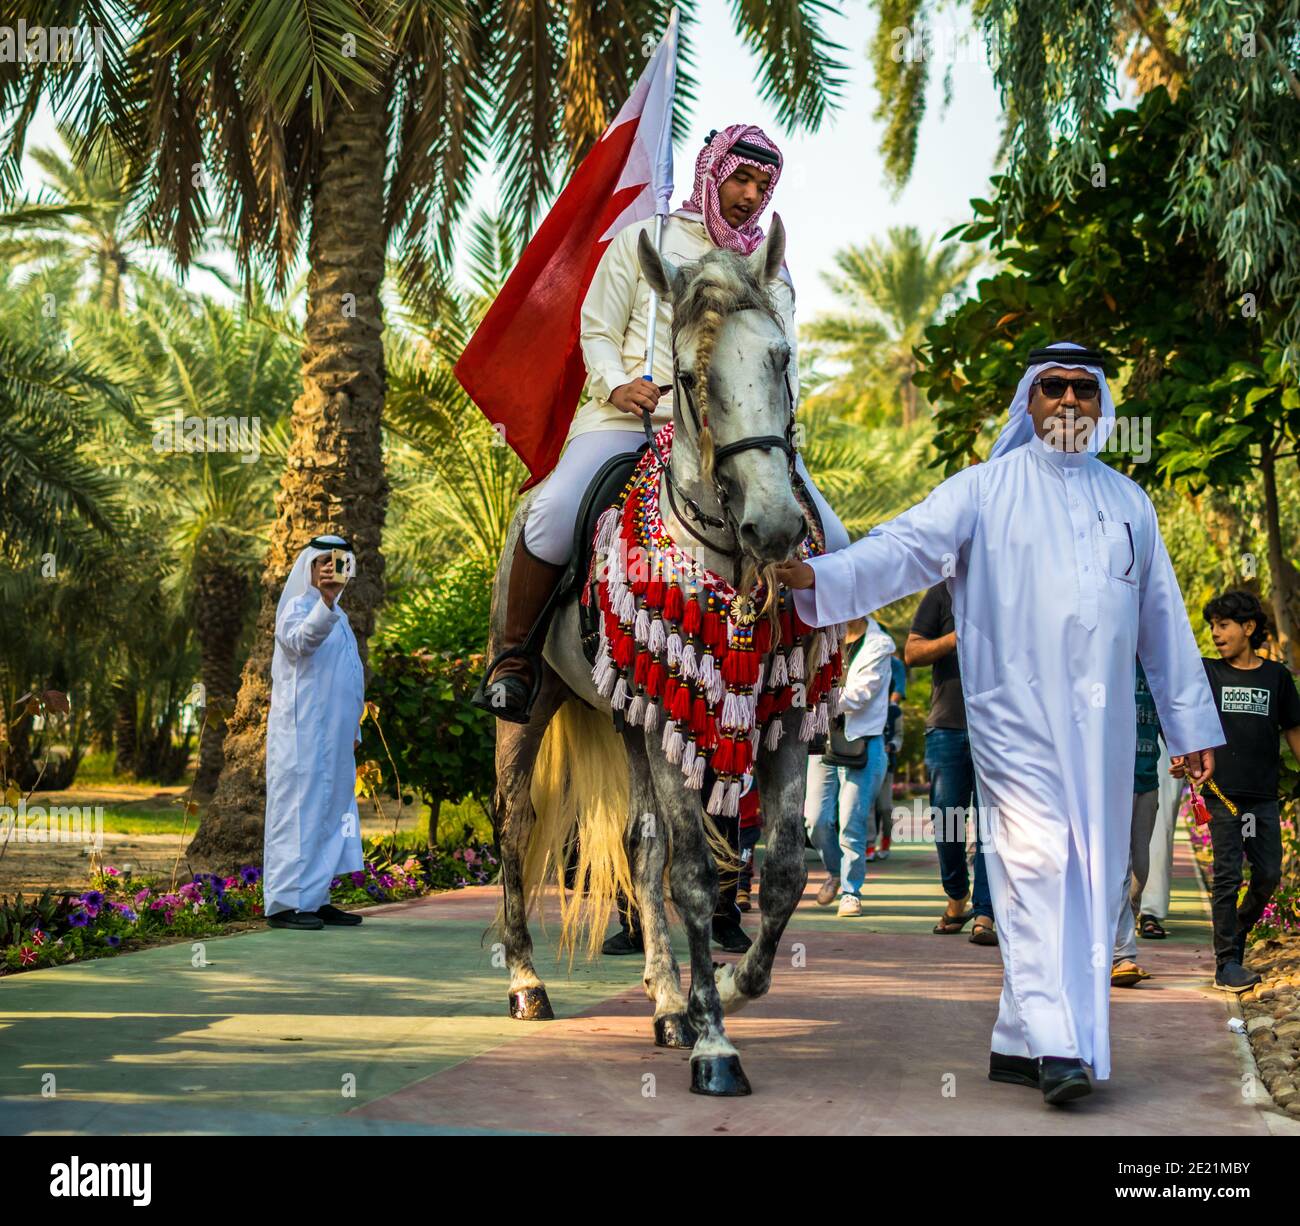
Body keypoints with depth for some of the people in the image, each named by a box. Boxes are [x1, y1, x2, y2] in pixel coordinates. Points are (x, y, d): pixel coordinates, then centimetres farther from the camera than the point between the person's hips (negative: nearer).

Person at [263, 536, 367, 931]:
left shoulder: (338, 616, 22)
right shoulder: (297, 606, -5)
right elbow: (301, 639, -29)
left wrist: (353, 730, 21)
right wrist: (325, 601, -45)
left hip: (333, 736, 9)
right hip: (302, 731, -9)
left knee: (330, 810, 9)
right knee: (300, 808, -10)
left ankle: (314, 897, 13)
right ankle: (284, 902, -10)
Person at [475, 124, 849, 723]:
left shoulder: (773, 269, 20)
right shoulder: (642, 240, 12)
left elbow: (785, 362, 22)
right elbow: (597, 331, 10)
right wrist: (617, 385, -11)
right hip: (633, 415, -3)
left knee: (830, 543, -13)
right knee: (555, 513, -30)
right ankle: (515, 658, -10)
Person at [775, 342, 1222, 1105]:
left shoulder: (1127, 501, 17)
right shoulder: (986, 489, 4)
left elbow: (1164, 620, 20)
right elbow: (908, 546, -10)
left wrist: (1193, 725, 19)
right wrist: (821, 575, -28)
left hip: (1103, 720, 5)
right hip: (1016, 712, -4)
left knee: (1092, 879, 3)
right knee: (1038, 865, -14)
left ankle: (1020, 1043, 11)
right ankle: (1053, 1042, -13)